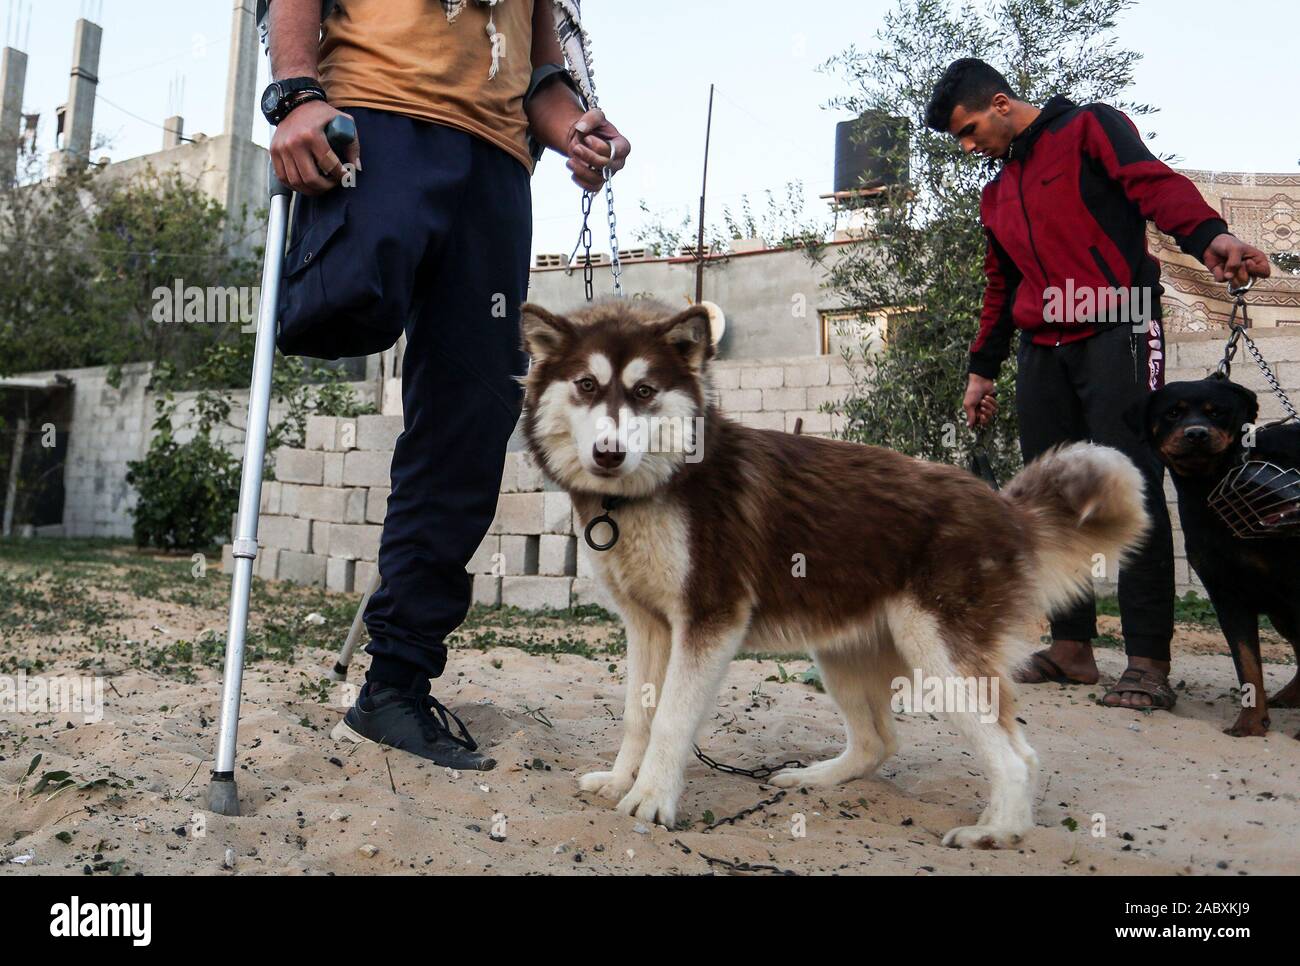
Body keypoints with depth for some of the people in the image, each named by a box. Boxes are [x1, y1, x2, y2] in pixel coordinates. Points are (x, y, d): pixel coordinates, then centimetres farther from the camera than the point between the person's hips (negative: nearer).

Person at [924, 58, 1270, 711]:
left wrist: (1207, 236, -29)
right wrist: (982, 369, 27)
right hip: (1043, 352, 7)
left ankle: (1148, 662, -11)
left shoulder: (1089, 129, 7)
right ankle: (1071, 647, 7)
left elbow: (1153, 182, -11)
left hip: (1113, 334, -7)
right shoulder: (997, 195, 26)